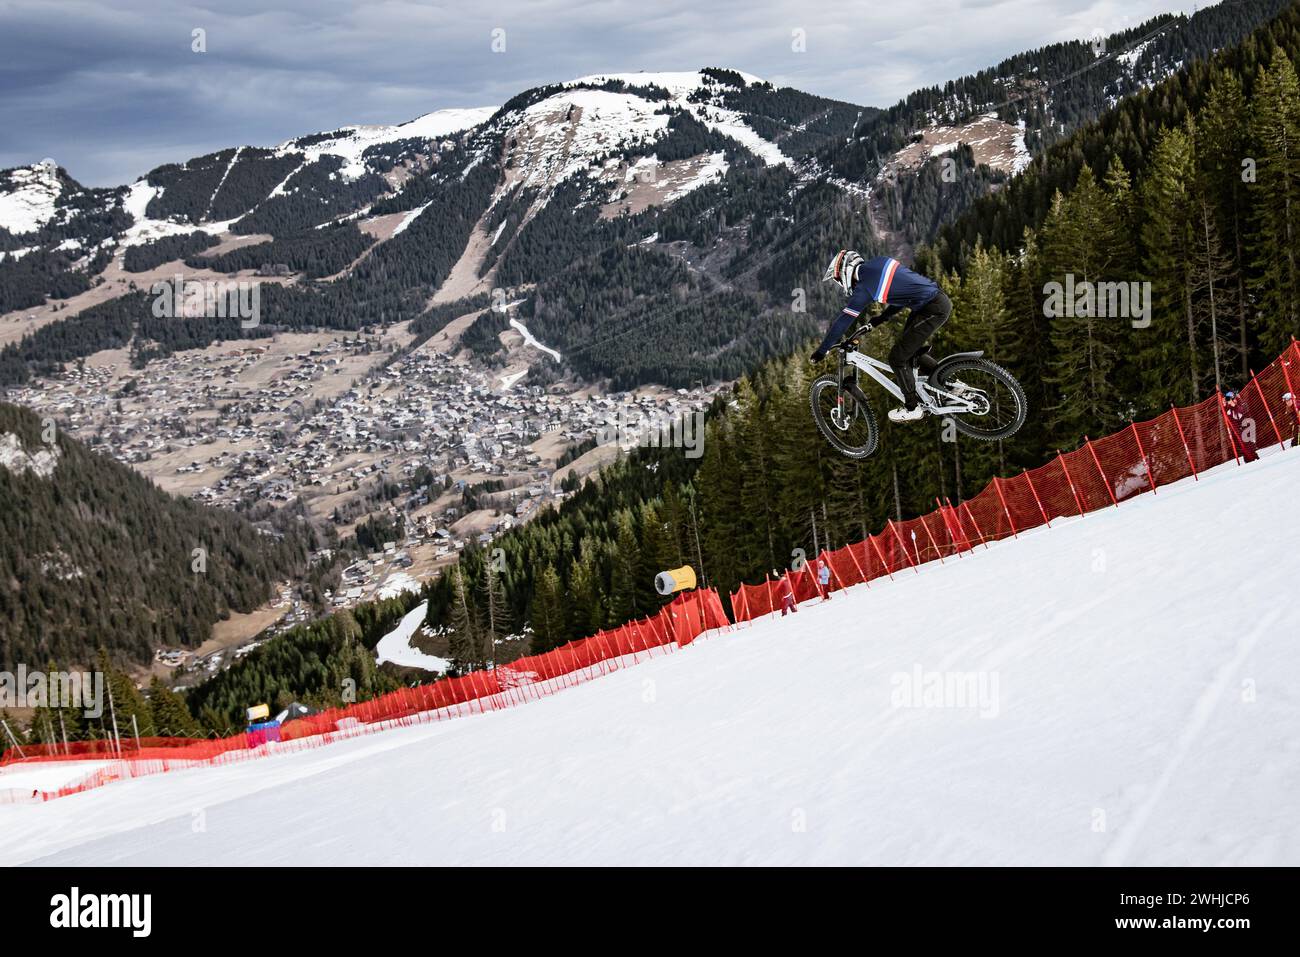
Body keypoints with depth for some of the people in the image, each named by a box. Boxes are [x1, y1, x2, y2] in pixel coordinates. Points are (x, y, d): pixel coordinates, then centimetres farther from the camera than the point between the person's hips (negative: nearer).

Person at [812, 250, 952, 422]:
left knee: (897, 357, 0)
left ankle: (912, 408, 12)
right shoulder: (879, 263, 10)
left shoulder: (864, 287, -13)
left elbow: (844, 320, -10)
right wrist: (882, 318, 22)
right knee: (910, 349, 22)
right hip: (939, 297, 9)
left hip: (933, 309, -9)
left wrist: (822, 350, -2)